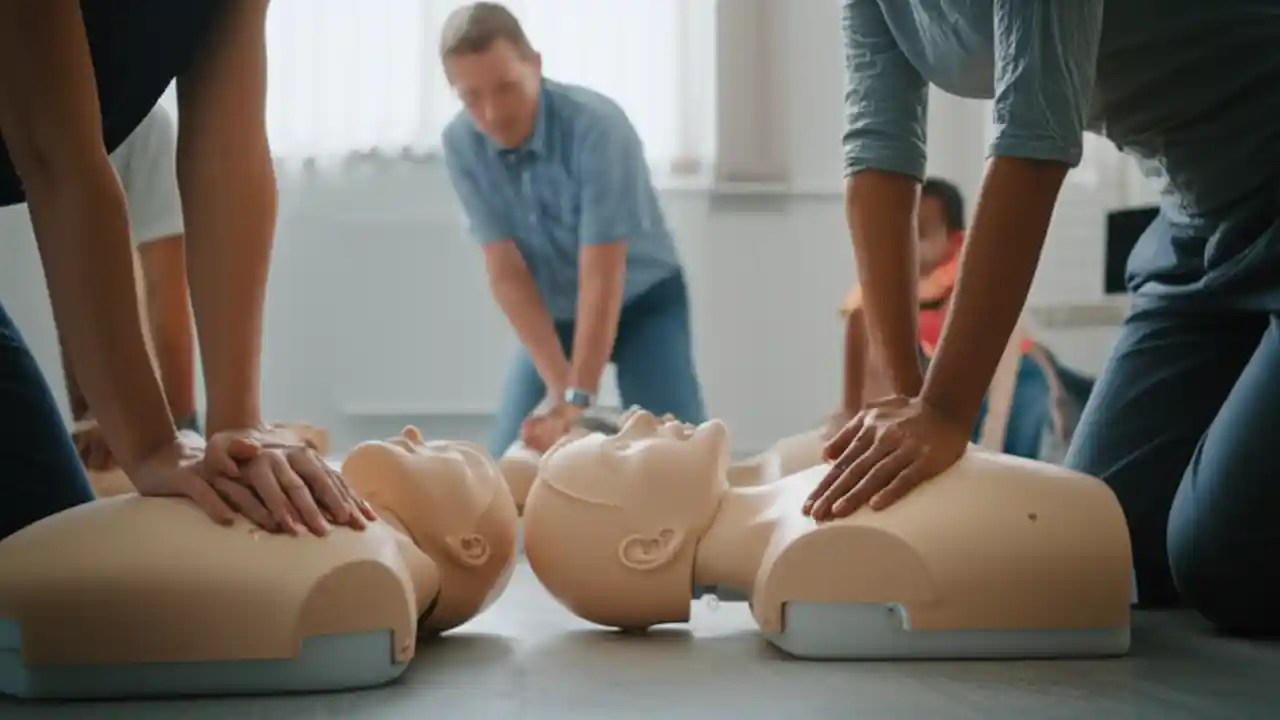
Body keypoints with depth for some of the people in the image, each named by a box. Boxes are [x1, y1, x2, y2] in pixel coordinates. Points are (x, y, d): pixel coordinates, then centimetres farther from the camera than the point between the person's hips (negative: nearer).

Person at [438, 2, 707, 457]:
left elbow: (602, 276, -33)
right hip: (554, 314, 4)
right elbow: (505, 271, -20)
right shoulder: (461, 145, -19)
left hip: (643, 302, -3)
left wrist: (577, 396, -37)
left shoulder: (597, 126, -32)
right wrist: (559, 385, -29)